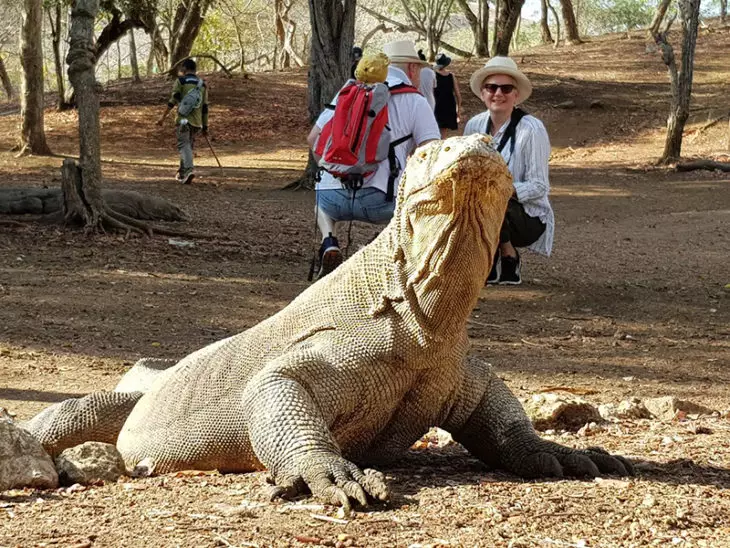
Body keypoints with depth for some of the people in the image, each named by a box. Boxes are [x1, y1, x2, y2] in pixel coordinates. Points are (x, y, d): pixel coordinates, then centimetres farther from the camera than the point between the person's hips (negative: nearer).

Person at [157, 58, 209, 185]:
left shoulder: (181, 81, 1)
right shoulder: (202, 84, 16)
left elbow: (173, 100, -8)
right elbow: (205, 107, 15)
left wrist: (164, 116, -6)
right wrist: (205, 126, 19)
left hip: (184, 119, -5)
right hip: (197, 122, 5)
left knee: (184, 145, -11)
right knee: (189, 145, 16)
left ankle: (189, 169, -33)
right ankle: (181, 174, 24)